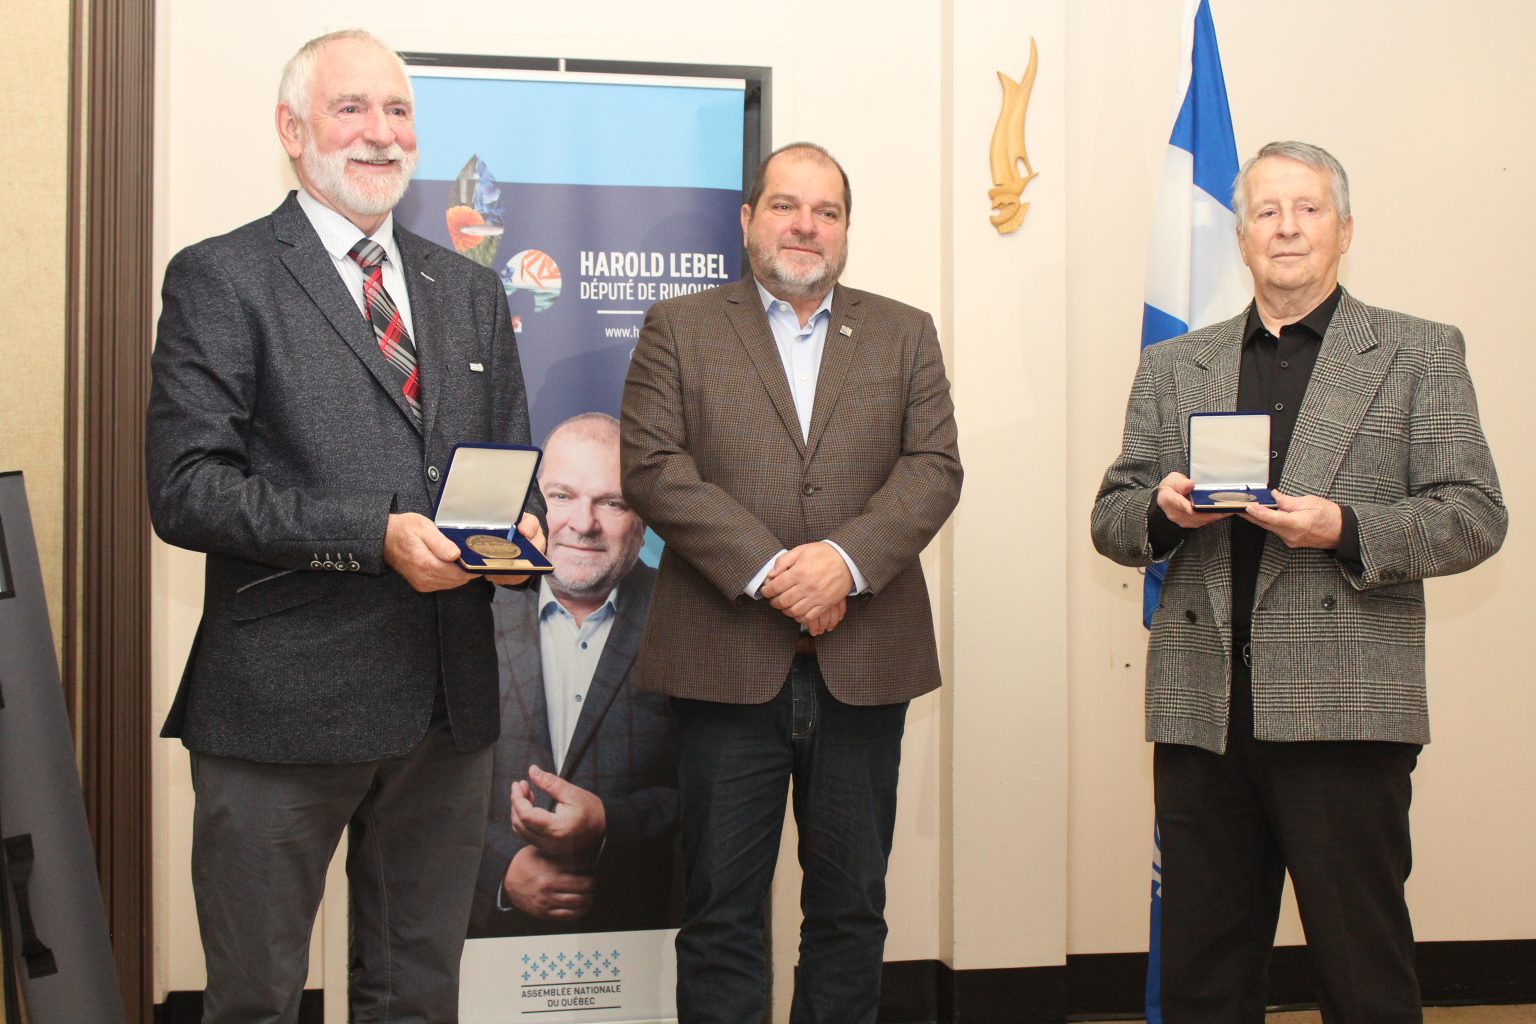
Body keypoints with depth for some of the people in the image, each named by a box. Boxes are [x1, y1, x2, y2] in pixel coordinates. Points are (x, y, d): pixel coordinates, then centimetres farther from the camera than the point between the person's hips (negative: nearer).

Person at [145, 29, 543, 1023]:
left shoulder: (470, 290, 15)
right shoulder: (220, 278, -3)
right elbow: (185, 487, -12)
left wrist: (519, 529, -5)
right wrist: (374, 536, -21)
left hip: (448, 705, 5)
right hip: (282, 705, -5)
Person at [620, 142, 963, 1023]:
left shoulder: (906, 335, 13)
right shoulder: (679, 329, 7)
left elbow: (935, 467, 2)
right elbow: (653, 466, -5)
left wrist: (847, 558, -15)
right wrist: (764, 571, -15)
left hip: (863, 661, 2)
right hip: (728, 659, -2)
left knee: (852, 907, 10)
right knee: (722, 912, 5)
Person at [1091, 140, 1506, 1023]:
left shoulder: (1420, 354, 8)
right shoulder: (1172, 366, 16)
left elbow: (1476, 516, 1)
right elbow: (1111, 520, 15)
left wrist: (1347, 530, -15)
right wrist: (1161, 510, -8)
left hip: (1344, 708, -3)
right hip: (1201, 708, 3)